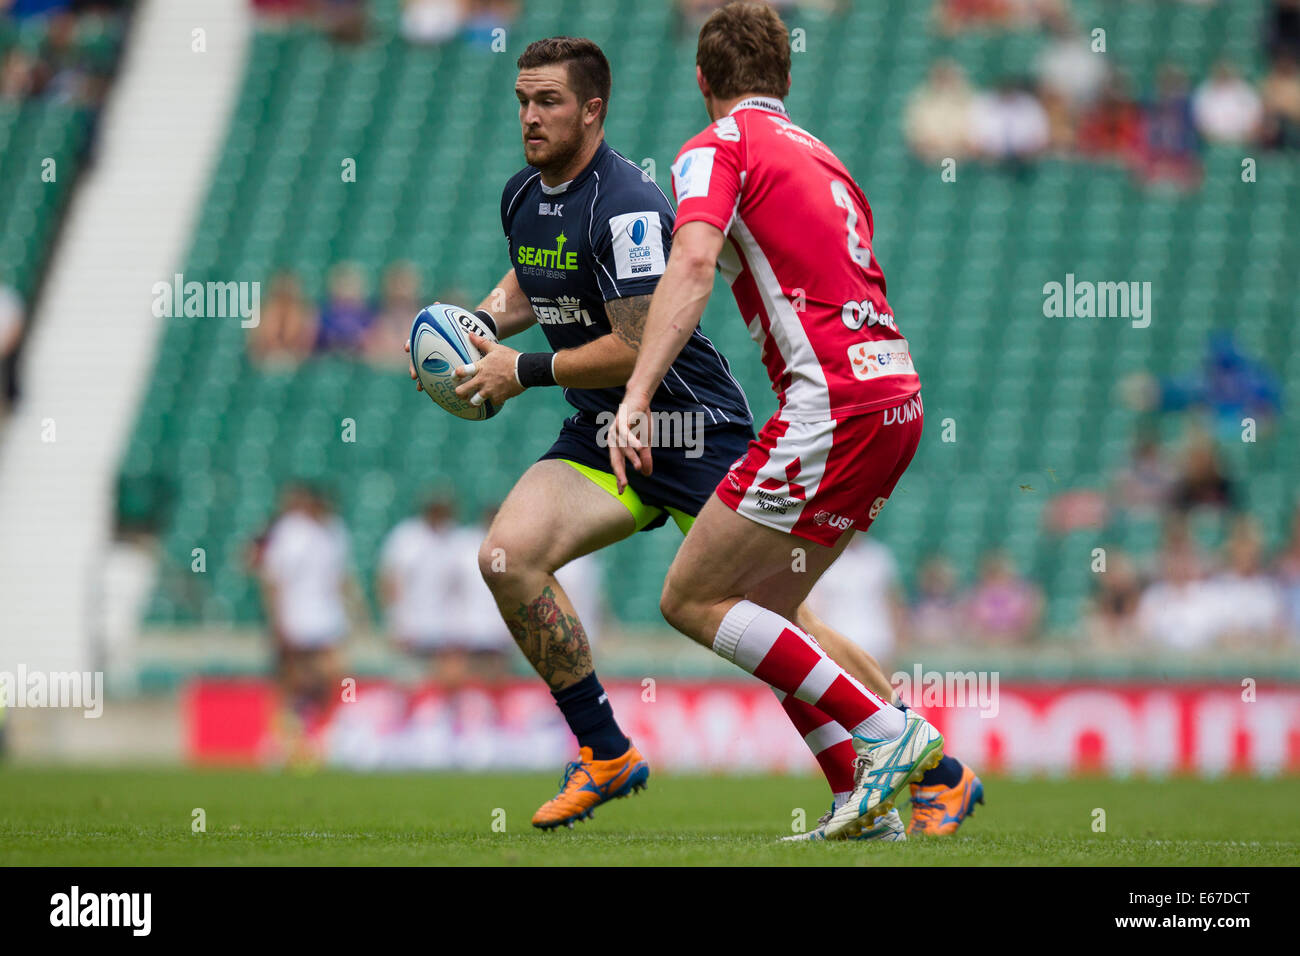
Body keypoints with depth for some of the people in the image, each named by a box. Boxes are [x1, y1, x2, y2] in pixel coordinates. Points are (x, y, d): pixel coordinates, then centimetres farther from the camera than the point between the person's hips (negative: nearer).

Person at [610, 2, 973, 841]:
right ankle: (925, 775, 8)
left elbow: (693, 265, -19)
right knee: (760, 611, 14)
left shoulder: (716, 148, -1)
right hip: (897, 394, 8)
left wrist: (636, 399, -27)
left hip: (834, 400, -8)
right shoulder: (819, 155, 24)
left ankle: (891, 735, -9)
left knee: (693, 600, -2)